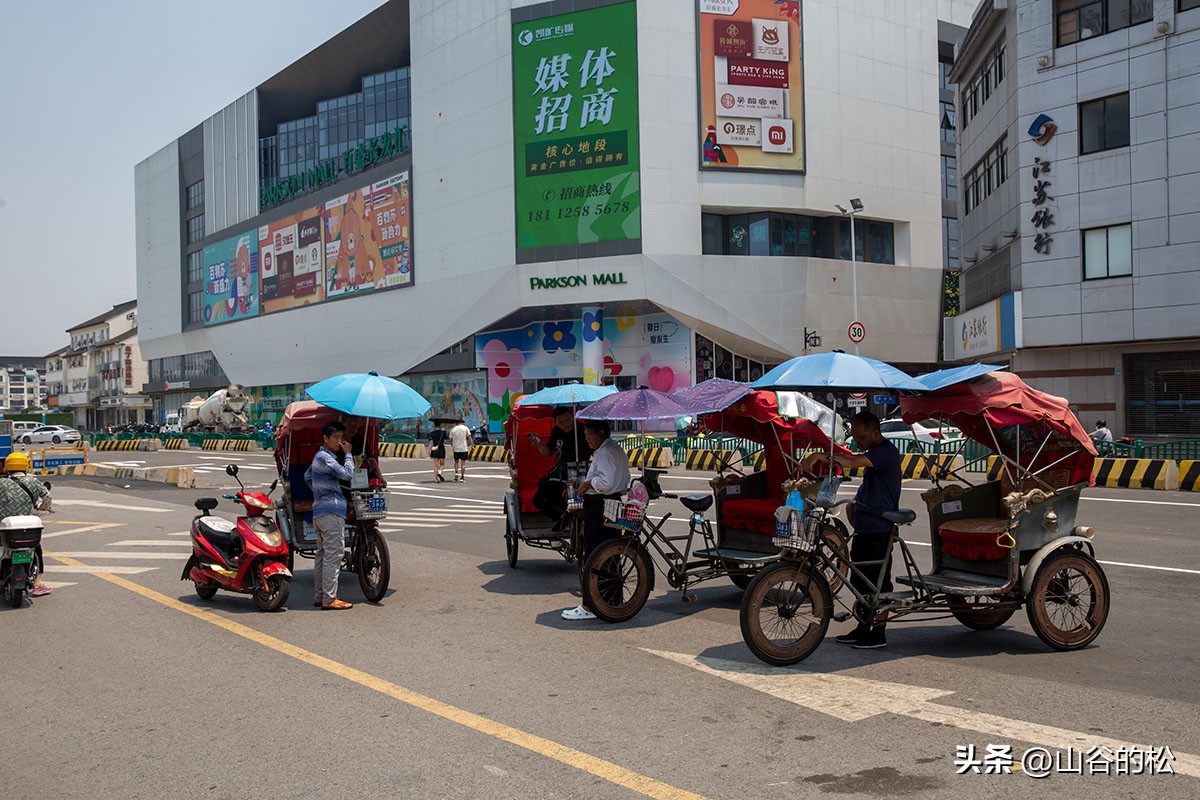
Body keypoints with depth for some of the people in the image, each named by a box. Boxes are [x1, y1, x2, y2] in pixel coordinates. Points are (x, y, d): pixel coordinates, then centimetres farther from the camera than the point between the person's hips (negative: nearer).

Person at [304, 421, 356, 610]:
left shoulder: (319, 456, 18)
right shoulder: (324, 457, -13)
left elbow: (307, 477, 32)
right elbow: (347, 474, -22)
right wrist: (348, 454, -10)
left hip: (319, 511, 11)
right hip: (331, 511, -11)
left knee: (322, 554, 14)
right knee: (333, 555, -9)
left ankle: (318, 596, 19)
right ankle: (329, 599, -9)